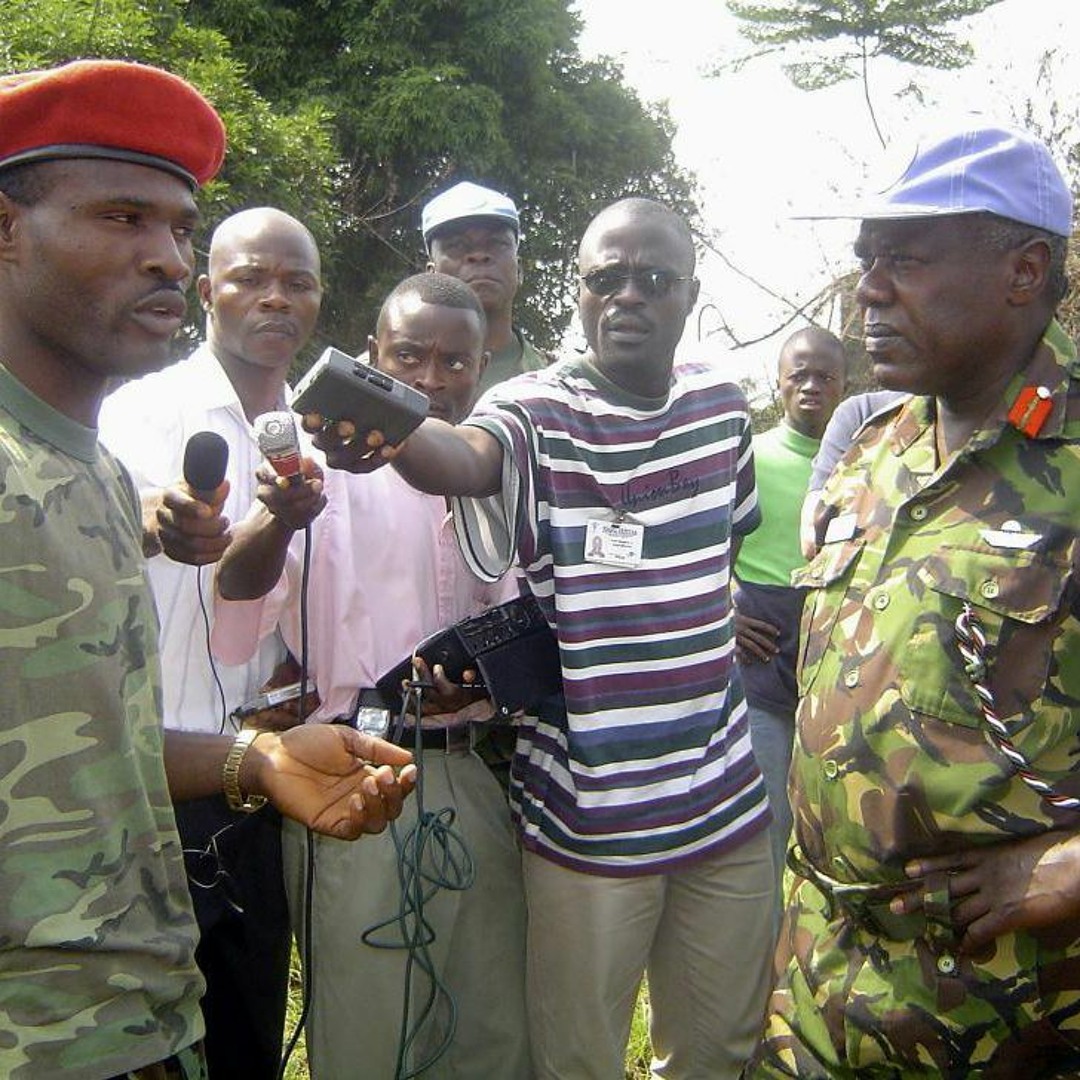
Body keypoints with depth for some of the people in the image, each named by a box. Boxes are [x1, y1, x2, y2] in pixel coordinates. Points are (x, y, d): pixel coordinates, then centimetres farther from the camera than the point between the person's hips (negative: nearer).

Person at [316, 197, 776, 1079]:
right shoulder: (535, 412, -11)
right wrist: (392, 432, -55)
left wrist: (736, 623, 11)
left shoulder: (722, 404, 5)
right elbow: (468, 458, -35)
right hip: (587, 816, -4)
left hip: (724, 802, 5)